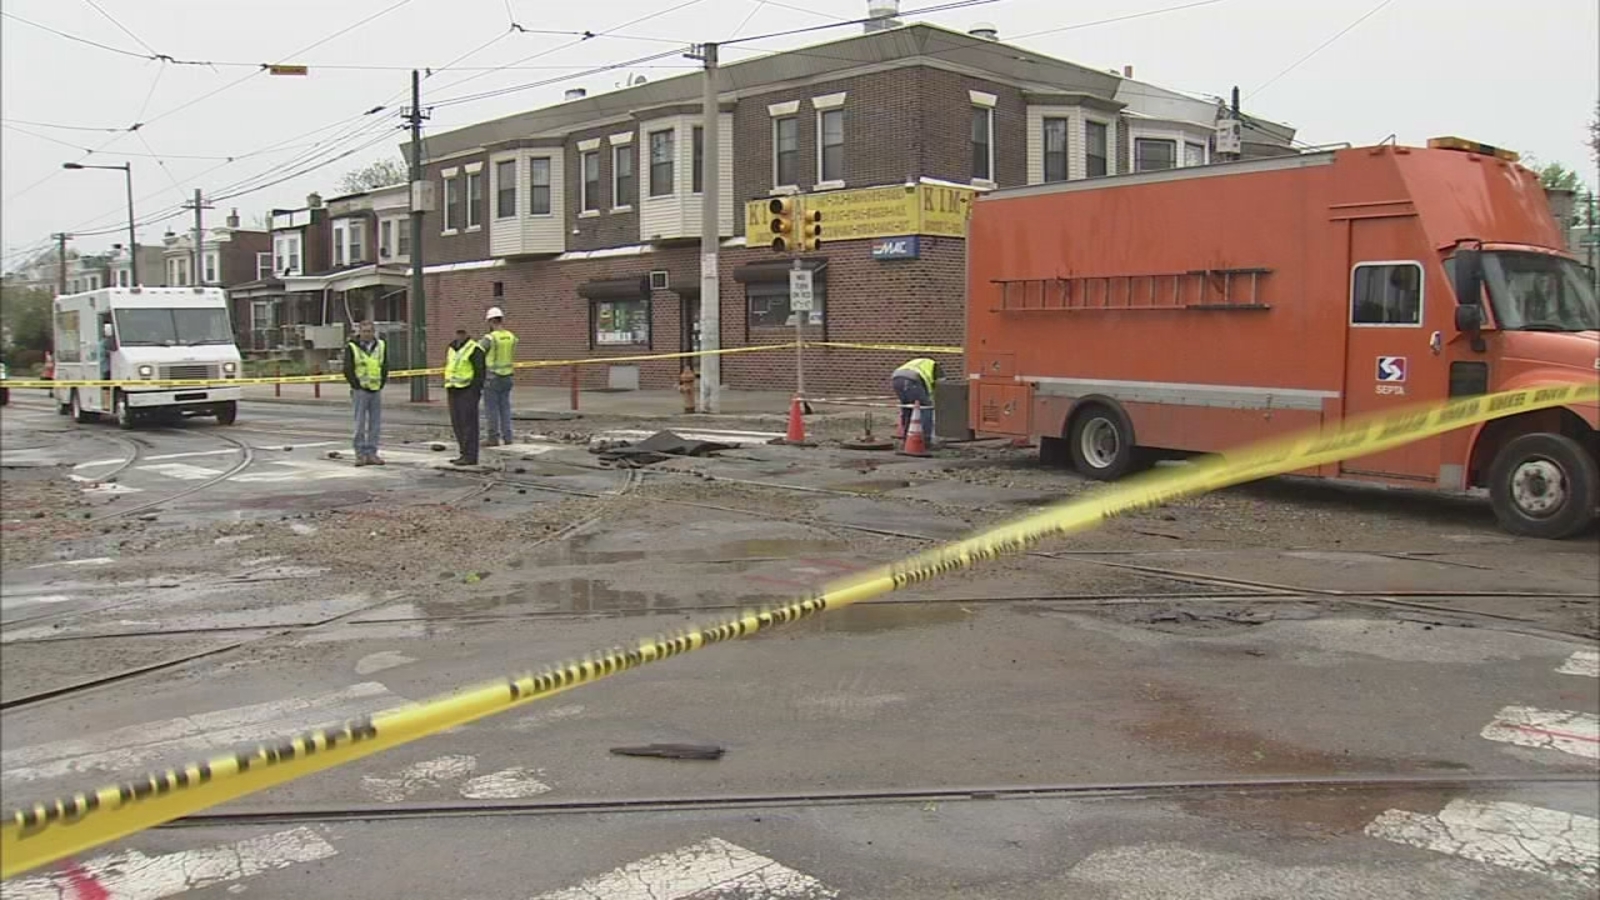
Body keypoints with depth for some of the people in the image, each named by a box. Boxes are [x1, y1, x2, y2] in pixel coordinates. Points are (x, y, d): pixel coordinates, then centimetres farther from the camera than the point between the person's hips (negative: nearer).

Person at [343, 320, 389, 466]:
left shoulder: (381, 346, 10)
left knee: (375, 424, 5)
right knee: (360, 424, -2)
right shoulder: (351, 348, -2)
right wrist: (357, 386, -8)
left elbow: (385, 367, 13)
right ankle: (360, 454, 3)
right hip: (360, 391, -4)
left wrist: (381, 385, 5)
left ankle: (372, 453, 11)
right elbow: (348, 370, -3)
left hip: (377, 391, 4)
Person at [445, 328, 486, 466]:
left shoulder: (474, 349, -8)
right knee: (457, 423, 9)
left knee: (468, 423, -7)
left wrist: (476, 390, -18)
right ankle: (464, 453, 16)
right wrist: (448, 389, 18)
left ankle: (470, 456, -6)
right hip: (454, 391, 8)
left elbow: (480, 370, -12)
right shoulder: (451, 348, 15)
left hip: (468, 391, -8)